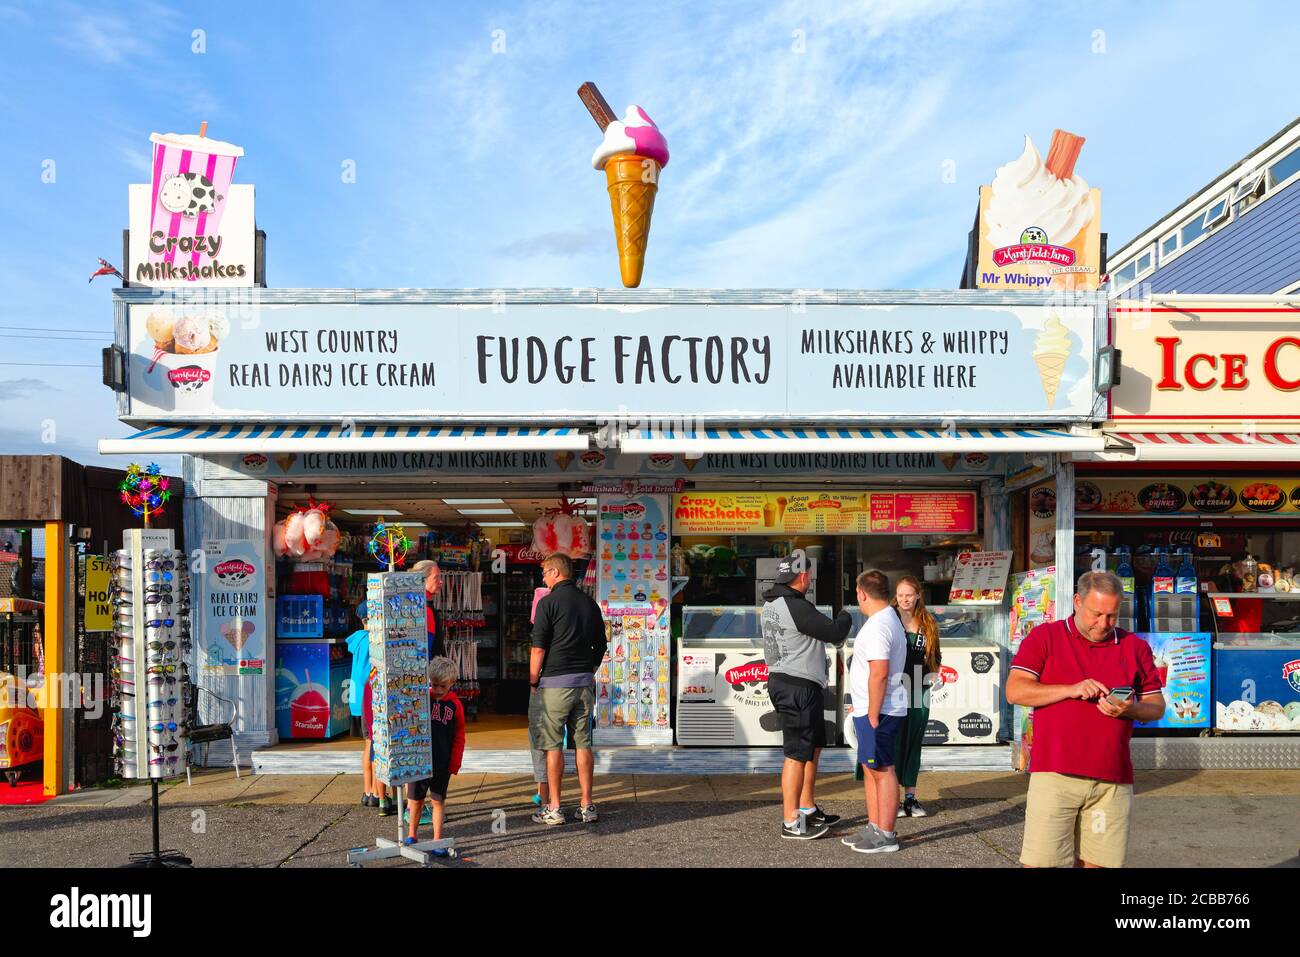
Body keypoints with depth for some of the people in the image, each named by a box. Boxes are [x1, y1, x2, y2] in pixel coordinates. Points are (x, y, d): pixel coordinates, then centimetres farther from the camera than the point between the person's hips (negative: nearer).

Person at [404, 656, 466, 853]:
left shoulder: (455, 705, -3)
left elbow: (459, 738, 1)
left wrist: (454, 764, -2)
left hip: (443, 763, -1)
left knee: (438, 800, 7)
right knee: (416, 800, 12)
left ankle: (437, 840, 16)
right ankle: (412, 835, 29)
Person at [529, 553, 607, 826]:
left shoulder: (549, 602, -9)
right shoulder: (590, 603, 10)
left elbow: (538, 648, -11)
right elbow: (600, 646, 15)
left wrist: (533, 681, -2)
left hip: (555, 682, -6)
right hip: (585, 682, 6)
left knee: (553, 745, 1)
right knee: (583, 743, 9)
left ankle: (553, 809, 4)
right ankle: (586, 806, 12)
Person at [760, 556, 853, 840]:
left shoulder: (771, 606, 11)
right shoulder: (796, 607, -20)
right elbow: (834, 632, -16)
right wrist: (845, 617, 4)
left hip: (783, 681, 10)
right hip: (798, 688, -10)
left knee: (814, 746, 21)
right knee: (798, 753, -3)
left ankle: (807, 809, 30)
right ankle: (791, 823, 4)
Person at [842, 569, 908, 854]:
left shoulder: (877, 627, -19)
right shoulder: (890, 618, 15)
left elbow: (879, 673, -26)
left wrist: (873, 714, -22)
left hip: (877, 712, -11)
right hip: (871, 709, 11)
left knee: (882, 770, -3)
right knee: (871, 768, 16)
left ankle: (885, 836, 4)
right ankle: (874, 827, 24)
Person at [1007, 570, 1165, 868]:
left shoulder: (1135, 647, 13)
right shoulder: (1044, 637, 4)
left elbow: (1156, 706, 15)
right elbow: (1015, 691, -4)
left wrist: (1130, 710, -7)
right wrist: (1071, 690, -15)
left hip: (1113, 779, 3)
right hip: (1054, 774, -3)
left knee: (1096, 862, 4)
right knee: (1041, 860, -5)